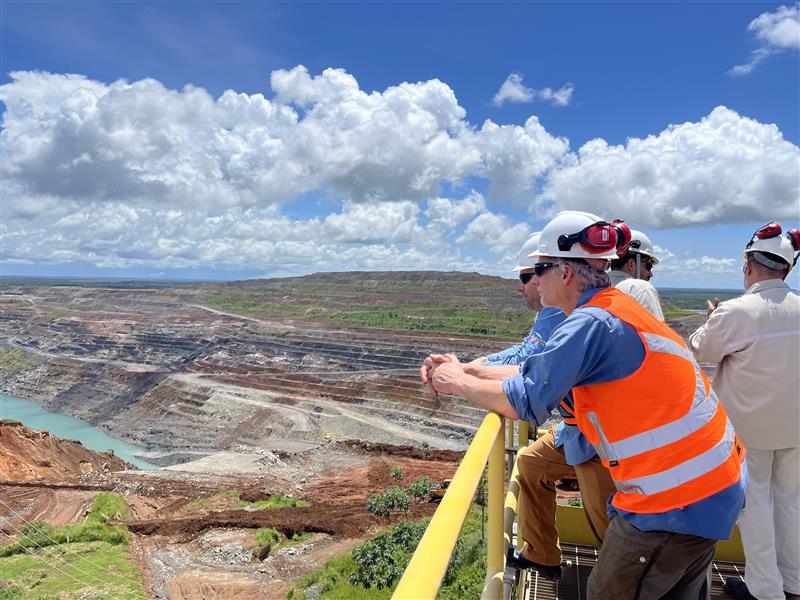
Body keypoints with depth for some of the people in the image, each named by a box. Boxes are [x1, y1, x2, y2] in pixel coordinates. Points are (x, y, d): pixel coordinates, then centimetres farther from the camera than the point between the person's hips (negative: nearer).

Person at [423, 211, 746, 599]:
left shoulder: (593, 321, -22)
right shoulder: (617, 308, 9)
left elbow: (524, 402, -22)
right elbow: (542, 370, 12)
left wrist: (458, 384, -6)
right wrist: (464, 370, 10)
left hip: (676, 500, -9)